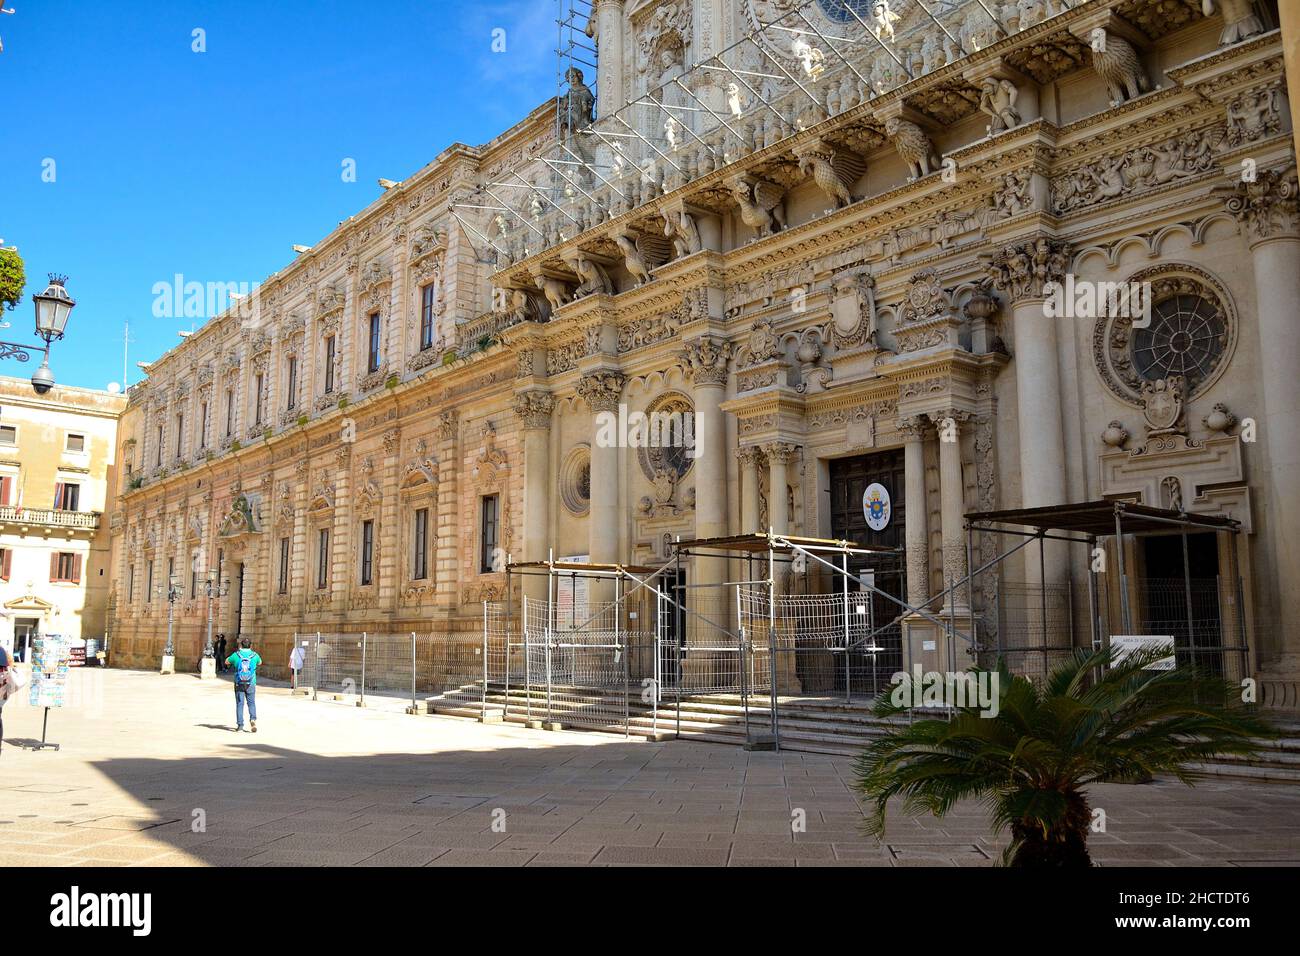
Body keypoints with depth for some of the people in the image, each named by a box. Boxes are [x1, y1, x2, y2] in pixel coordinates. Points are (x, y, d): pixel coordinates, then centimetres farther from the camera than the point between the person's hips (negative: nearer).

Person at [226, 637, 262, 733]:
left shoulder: (236, 655, -6)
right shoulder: (254, 655, -2)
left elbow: (226, 661, 12)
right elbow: (259, 662, 20)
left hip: (239, 684, -1)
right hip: (251, 684, 1)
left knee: (239, 704, 6)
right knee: (251, 703, 11)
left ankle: (240, 724, 5)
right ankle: (253, 719, -10)